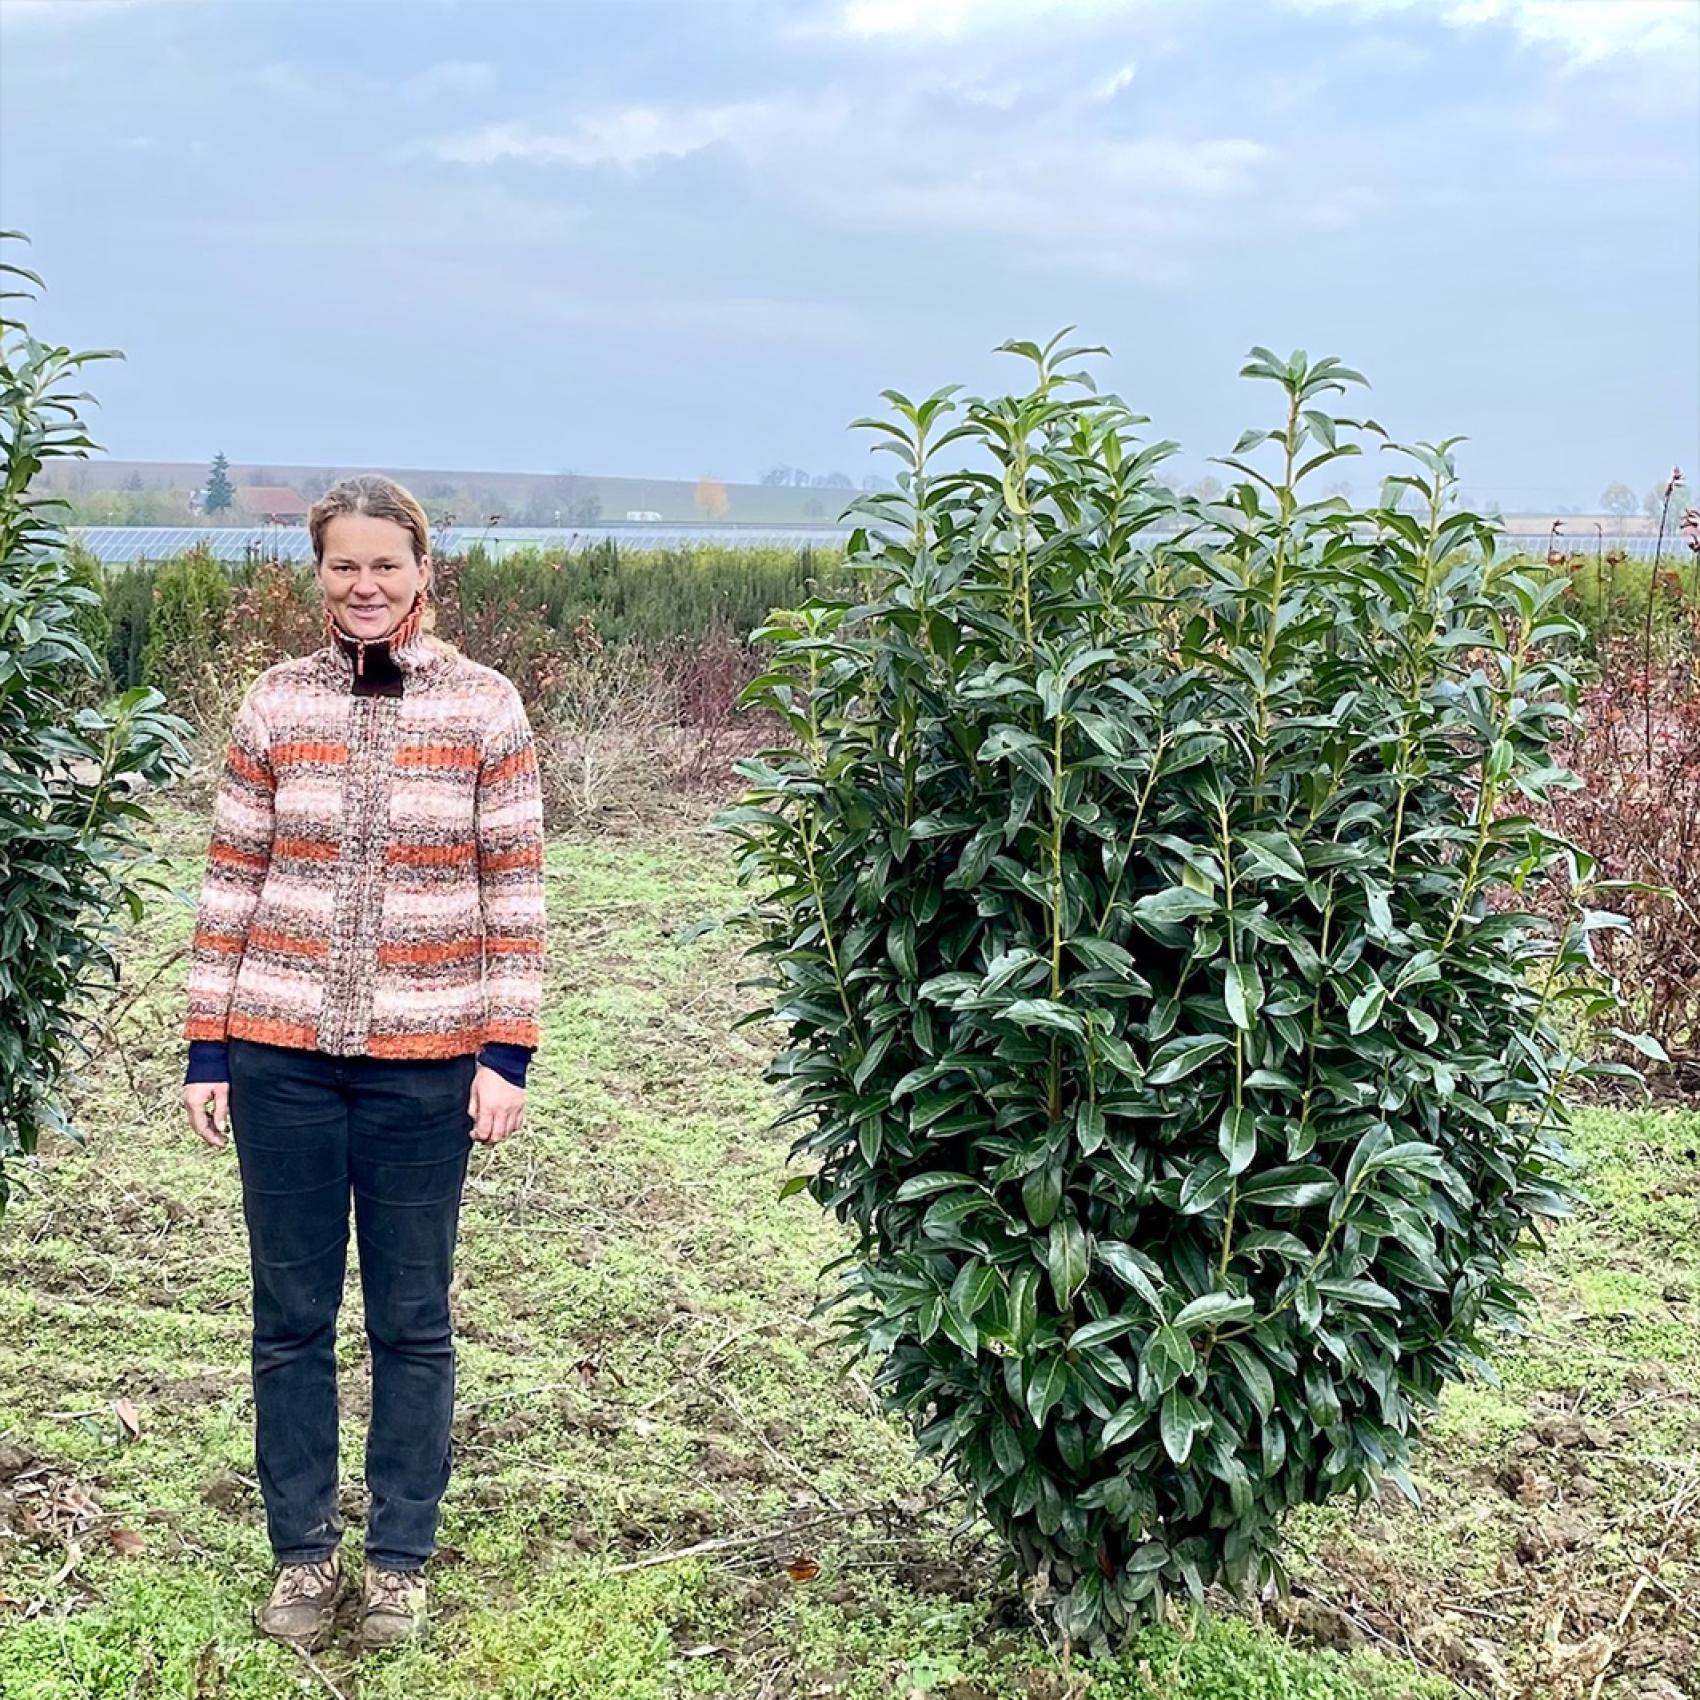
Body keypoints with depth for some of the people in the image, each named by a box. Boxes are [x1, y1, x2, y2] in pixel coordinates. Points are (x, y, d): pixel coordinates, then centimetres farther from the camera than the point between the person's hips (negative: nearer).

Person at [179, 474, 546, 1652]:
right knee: (292, 1315, 11)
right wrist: (206, 1046, 1)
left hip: (426, 1060, -2)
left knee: (412, 1321, 9)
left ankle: (401, 1558, 25)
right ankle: (304, 1552, 27)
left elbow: (513, 893, -3)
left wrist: (508, 1052, -7)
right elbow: (233, 884, 4)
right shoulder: (275, 704, 2)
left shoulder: (485, 706, -3)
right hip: (282, 1051, 2)